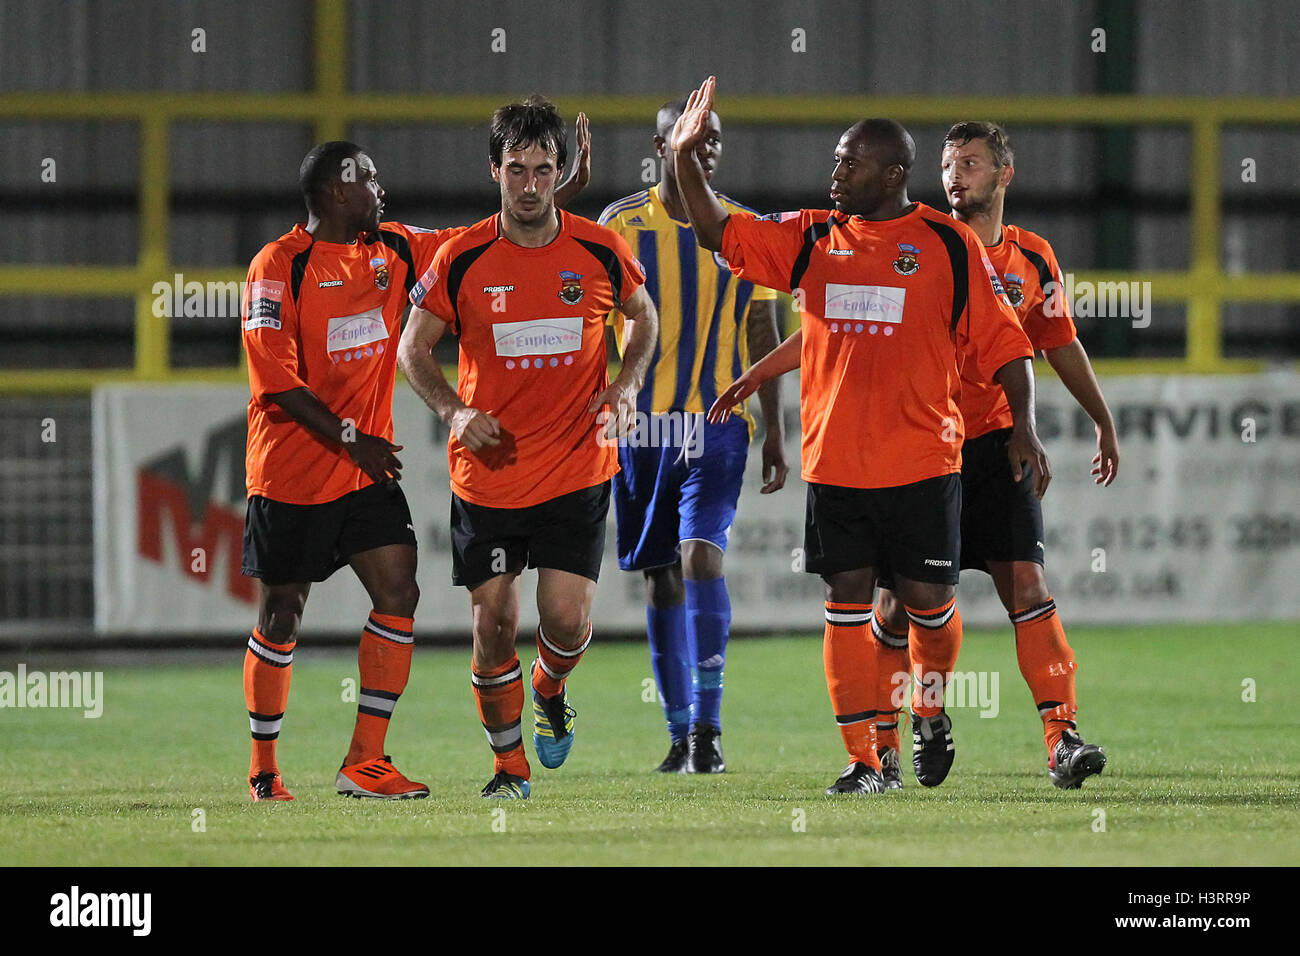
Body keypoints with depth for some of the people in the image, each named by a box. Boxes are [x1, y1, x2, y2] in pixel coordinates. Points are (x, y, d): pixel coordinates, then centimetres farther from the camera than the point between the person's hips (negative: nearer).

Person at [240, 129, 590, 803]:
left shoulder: (392, 250, 8)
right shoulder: (279, 266, -11)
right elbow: (275, 380, -15)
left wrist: (567, 191, 7)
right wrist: (350, 438, -17)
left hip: (366, 469, 6)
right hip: (291, 472, -6)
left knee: (398, 592, -8)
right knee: (281, 619, 2)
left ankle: (363, 763, -2)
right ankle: (263, 769, 15)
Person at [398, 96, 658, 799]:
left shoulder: (599, 251, -3)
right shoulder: (461, 259, -6)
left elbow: (642, 315, 16)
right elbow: (414, 348, 6)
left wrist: (626, 385, -1)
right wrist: (455, 410, -11)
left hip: (577, 470, 0)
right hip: (487, 473, 0)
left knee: (568, 620, -9)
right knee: (494, 625, 0)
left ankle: (549, 691, 26)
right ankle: (509, 764, 19)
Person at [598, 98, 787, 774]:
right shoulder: (622, 224, 3)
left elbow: (761, 334, 8)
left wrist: (774, 431, 5)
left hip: (719, 421, -1)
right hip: (643, 423, 1)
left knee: (702, 554, -18)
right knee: (662, 579, 6)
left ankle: (709, 728, -17)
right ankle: (681, 735, 15)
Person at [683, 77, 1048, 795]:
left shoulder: (949, 245, -1)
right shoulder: (813, 238, 8)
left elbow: (1004, 344, 0)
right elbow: (720, 233, 7)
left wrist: (1025, 430, -9)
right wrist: (686, 157, -5)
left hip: (923, 462, -3)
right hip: (834, 461, 3)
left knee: (928, 601, 0)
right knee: (846, 601, -1)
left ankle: (930, 710, 29)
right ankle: (862, 760, 3)